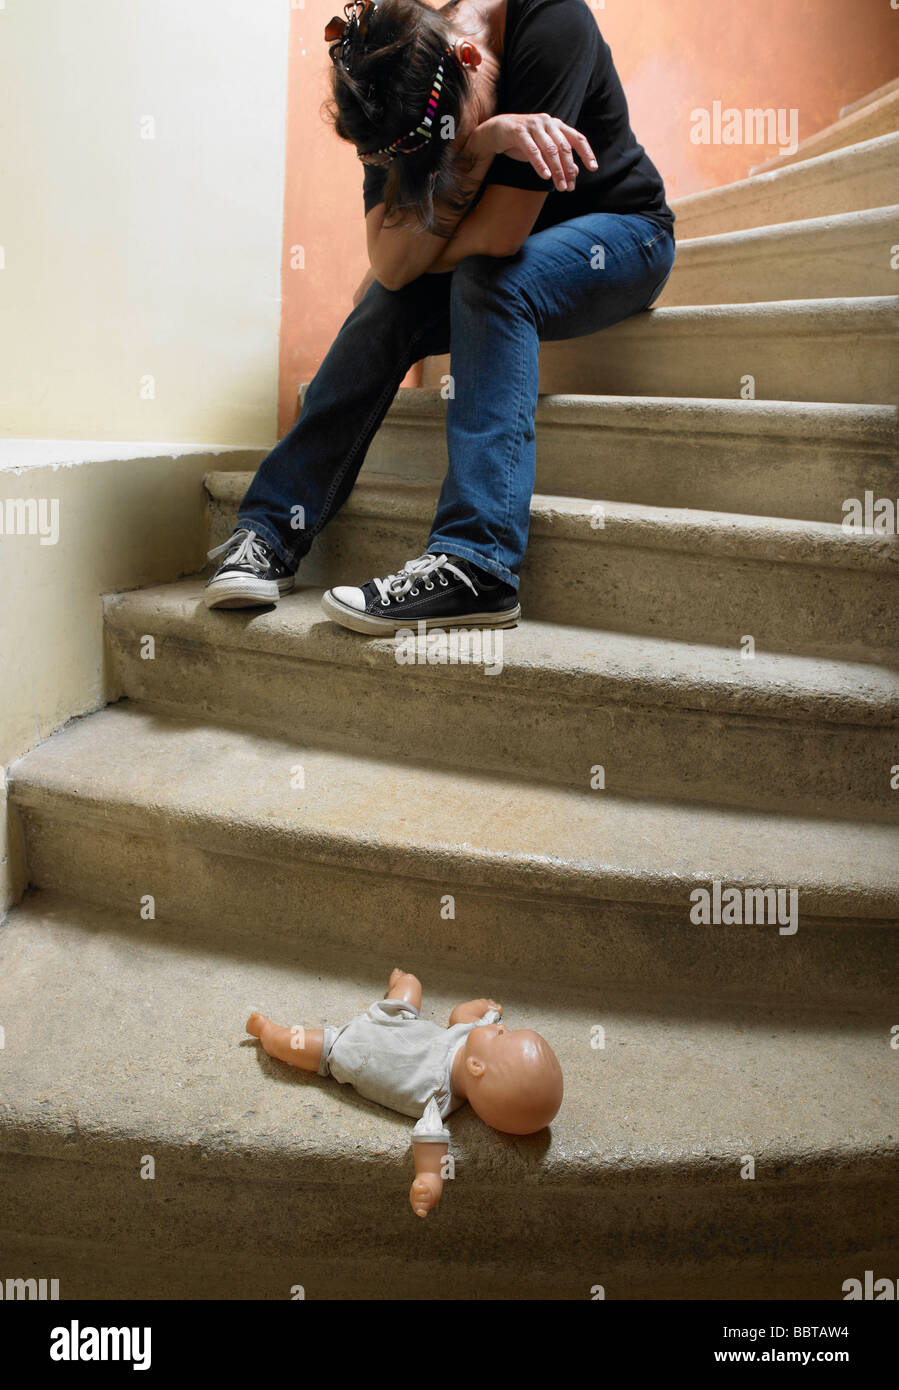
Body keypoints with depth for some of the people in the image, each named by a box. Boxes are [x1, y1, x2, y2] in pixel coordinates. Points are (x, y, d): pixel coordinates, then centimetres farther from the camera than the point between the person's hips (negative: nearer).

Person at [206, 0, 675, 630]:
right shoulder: (403, 111, -14)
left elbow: (500, 237, -33)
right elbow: (391, 267, -26)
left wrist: (408, 265, -16)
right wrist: (481, 144, -35)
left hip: (620, 231, -5)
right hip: (502, 261, 5)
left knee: (489, 281, -33)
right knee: (387, 305, -20)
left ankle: (475, 566, -43)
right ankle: (270, 532, -19)